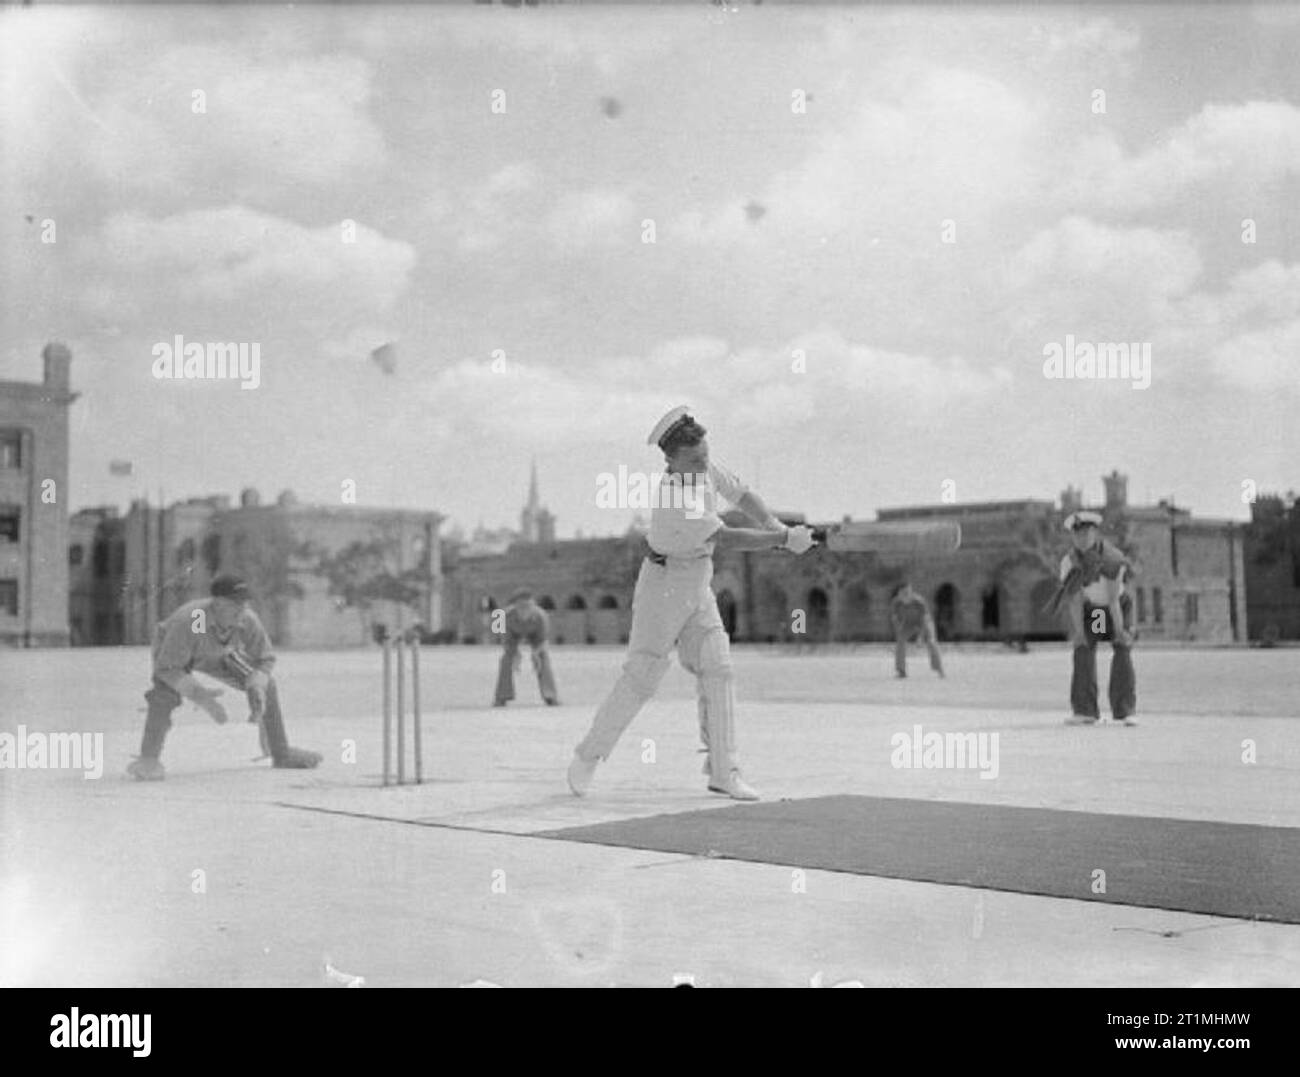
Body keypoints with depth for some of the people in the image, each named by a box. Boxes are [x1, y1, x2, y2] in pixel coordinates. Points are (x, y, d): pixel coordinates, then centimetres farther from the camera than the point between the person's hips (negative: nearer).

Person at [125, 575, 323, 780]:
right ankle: (148, 759, -27)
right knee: (166, 691, -34)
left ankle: (281, 754, 12)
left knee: (266, 686, -3)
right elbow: (166, 668, -39)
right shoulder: (188, 621, -44)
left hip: (216, 655, 4)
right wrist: (197, 694, -51)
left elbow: (265, 659, -16)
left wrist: (257, 689, -35)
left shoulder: (248, 621, -32)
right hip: (172, 653, -4)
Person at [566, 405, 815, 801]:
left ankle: (723, 772, 3)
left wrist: (773, 525, -12)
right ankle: (588, 756, 11)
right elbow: (726, 539, -30)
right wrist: (785, 539, -26)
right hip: (663, 586, -7)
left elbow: (742, 494, 7)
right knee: (641, 677, -5)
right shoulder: (673, 501, -29)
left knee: (716, 671, 0)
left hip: (698, 588, 7)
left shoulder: (705, 468, -5)